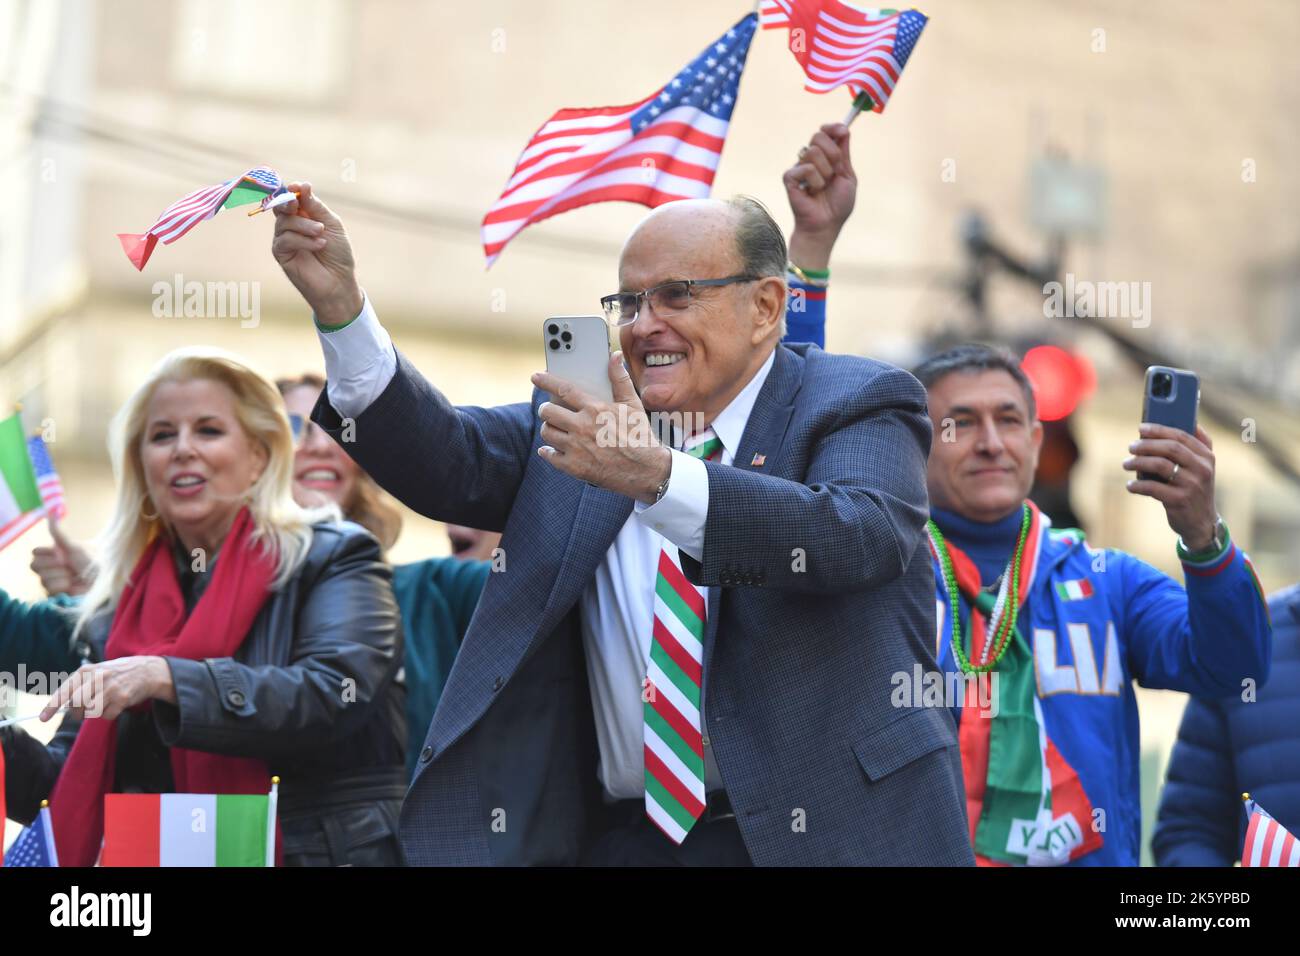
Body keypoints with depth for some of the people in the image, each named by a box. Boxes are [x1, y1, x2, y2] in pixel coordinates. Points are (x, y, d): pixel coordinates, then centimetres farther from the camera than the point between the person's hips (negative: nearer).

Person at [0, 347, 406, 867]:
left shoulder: (333, 558, 3)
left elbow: (336, 695, -14)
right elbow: (76, 783, 15)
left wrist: (167, 678, -21)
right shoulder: (113, 608, 14)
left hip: (316, 850, -4)